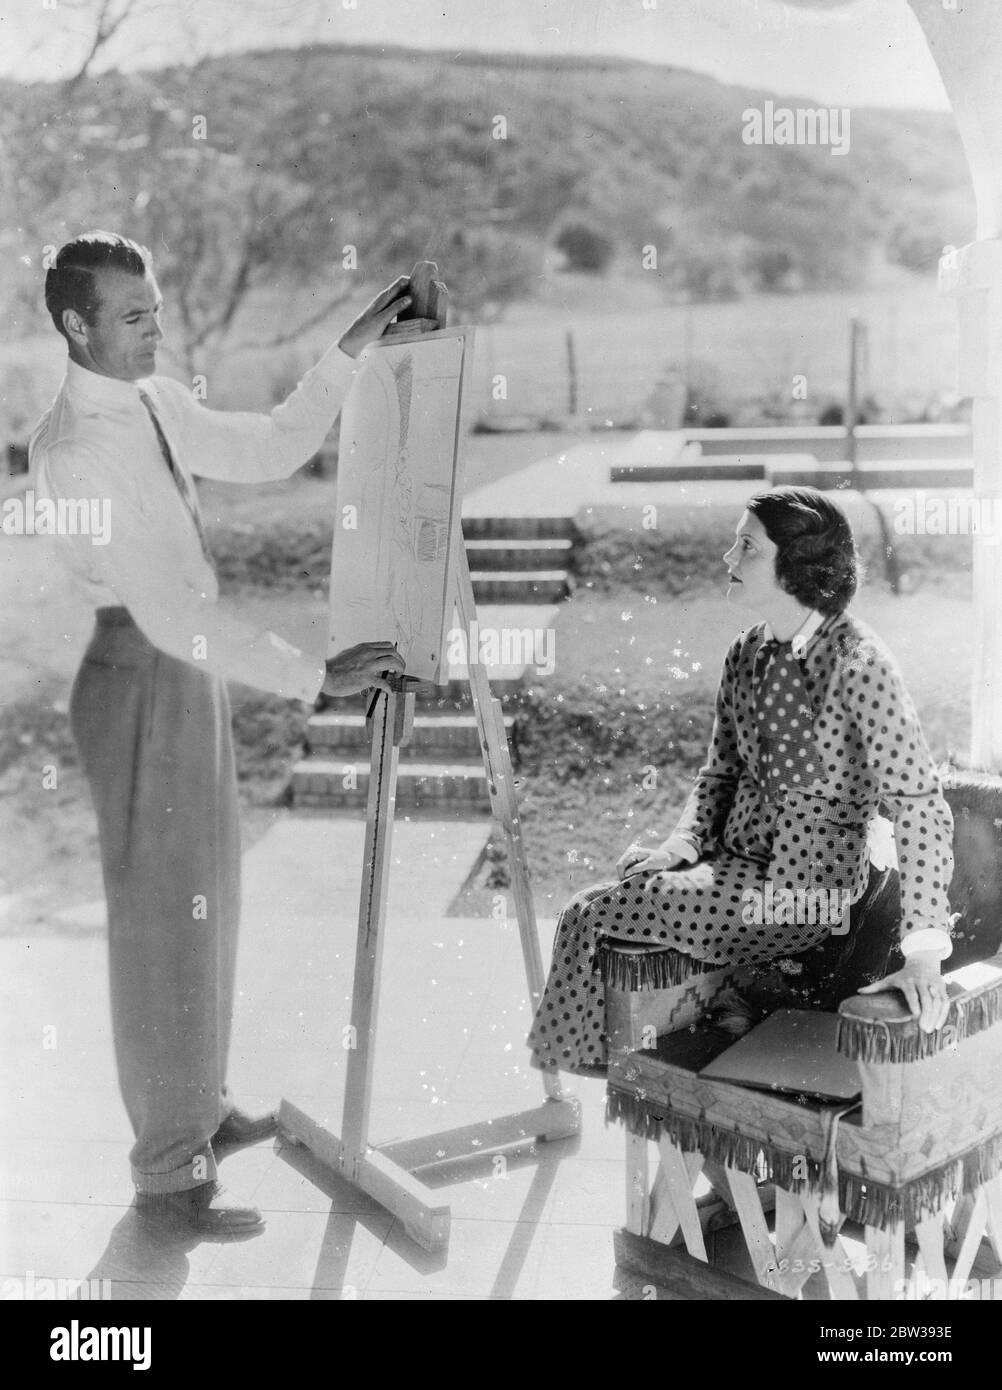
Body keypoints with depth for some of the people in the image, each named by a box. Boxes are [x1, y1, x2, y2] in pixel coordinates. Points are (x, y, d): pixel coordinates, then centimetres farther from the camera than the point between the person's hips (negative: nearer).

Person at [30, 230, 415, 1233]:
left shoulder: (154, 402, 6)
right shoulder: (73, 445, -23)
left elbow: (269, 452, 13)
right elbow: (166, 611, -29)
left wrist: (352, 350, 5)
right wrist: (315, 677, -30)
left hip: (189, 664, 9)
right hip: (141, 679, -9)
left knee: (206, 897, 19)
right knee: (161, 916, 0)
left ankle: (200, 1108, 38)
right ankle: (168, 1169, 15)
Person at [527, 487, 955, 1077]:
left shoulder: (857, 663, -19)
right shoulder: (748, 653, 5)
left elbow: (920, 806, -21)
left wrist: (923, 947, -26)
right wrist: (682, 846, -2)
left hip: (805, 891, -7)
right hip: (737, 863, 7)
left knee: (596, 916, -12)